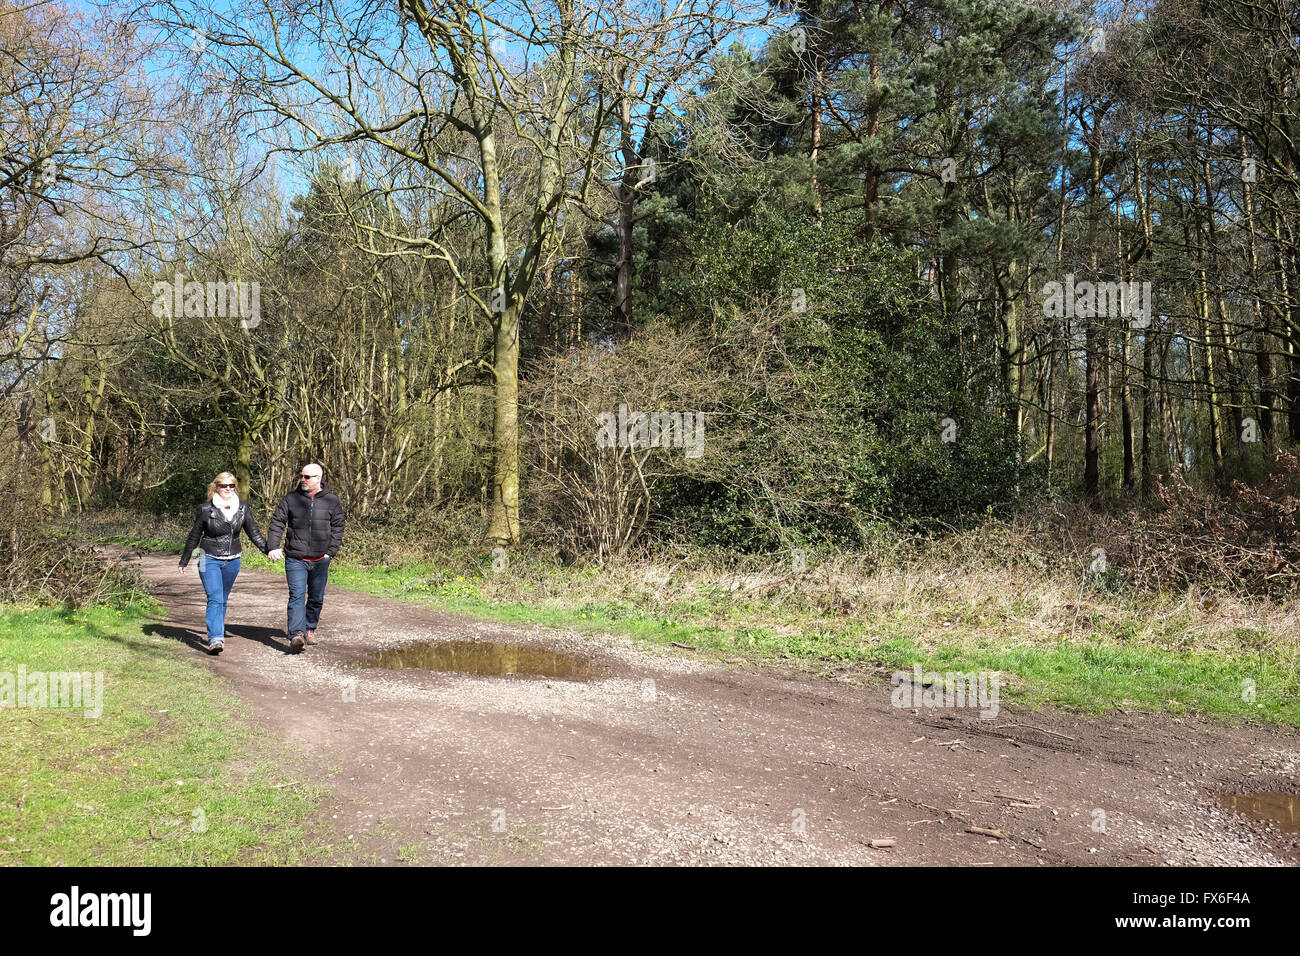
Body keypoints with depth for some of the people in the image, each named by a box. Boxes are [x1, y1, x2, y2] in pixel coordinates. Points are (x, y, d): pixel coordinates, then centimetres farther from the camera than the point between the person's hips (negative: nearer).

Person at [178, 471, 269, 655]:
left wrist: (268, 550, 1)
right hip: (210, 560, -3)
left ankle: (218, 634, 26)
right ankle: (215, 639, -23)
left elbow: (254, 533, 11)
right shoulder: (205, 509, -5)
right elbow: (194, 536, 4)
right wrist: (184, 561, 9)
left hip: (232, 561, 3)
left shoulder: (243, 508, 3)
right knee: (215, 599, -16)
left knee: (223, 600, 13)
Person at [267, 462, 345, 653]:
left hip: (320, 560, 2)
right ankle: (296, 634, -23)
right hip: (295, 559, -1)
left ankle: (310, 629, 30)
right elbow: (277, 522, 4)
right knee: (297, 596, -14)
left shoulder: (332, 500, 3)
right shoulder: (291, 498, 3)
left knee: (316, 598, 12)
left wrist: (331, 551, -1)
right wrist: (274, 546, -7)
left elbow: (337, 528, 7)